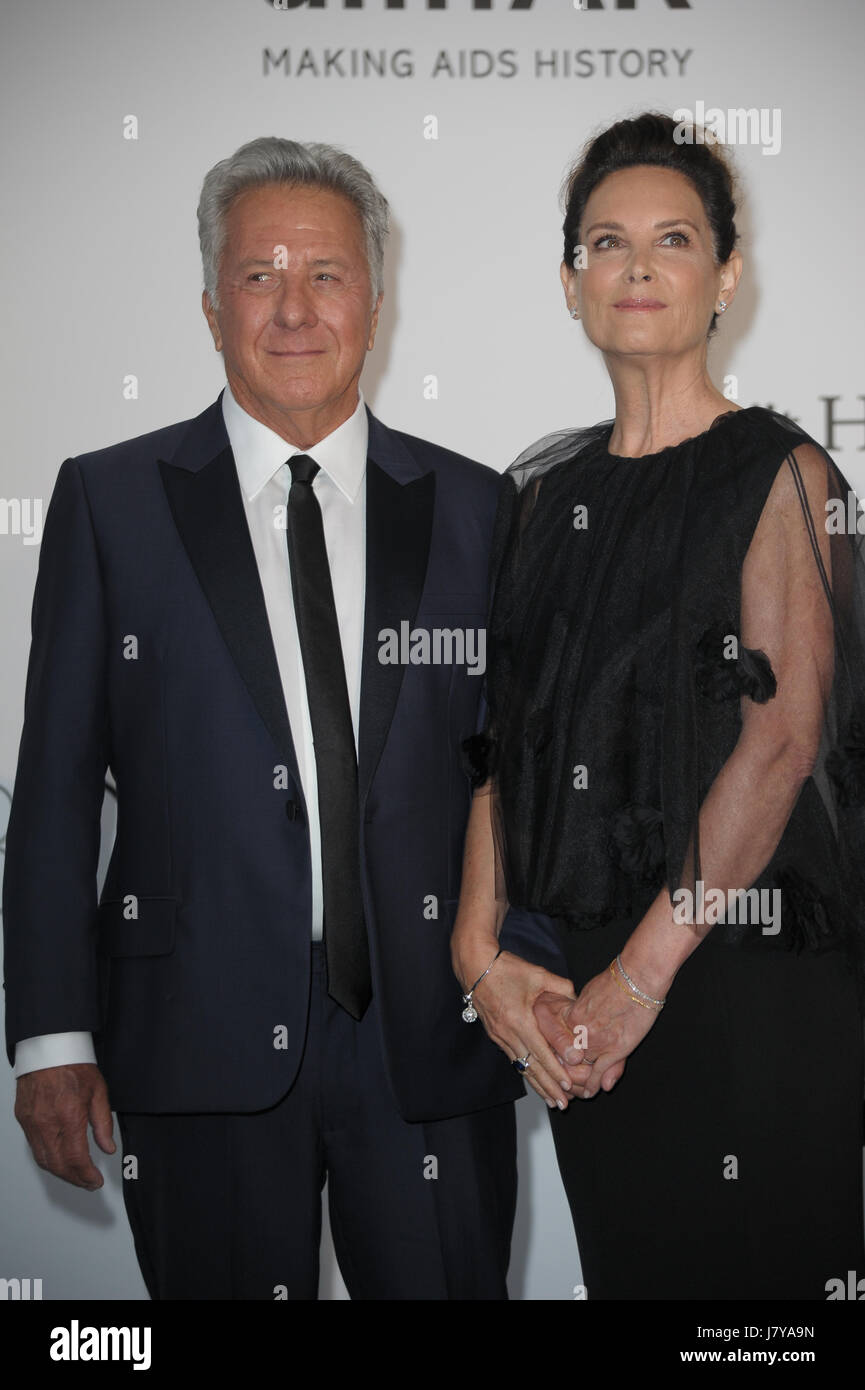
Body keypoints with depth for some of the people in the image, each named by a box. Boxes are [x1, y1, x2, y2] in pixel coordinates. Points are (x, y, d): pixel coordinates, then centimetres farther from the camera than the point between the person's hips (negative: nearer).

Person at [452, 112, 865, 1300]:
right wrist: (481, 949, -4)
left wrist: (645, 971, -16)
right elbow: (506, 735, 8)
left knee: (739, 1265, 1)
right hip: (581, 980, 5)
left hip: (744, 969, -5)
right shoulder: (545, 489, 13)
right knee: (614, 1258, 12)